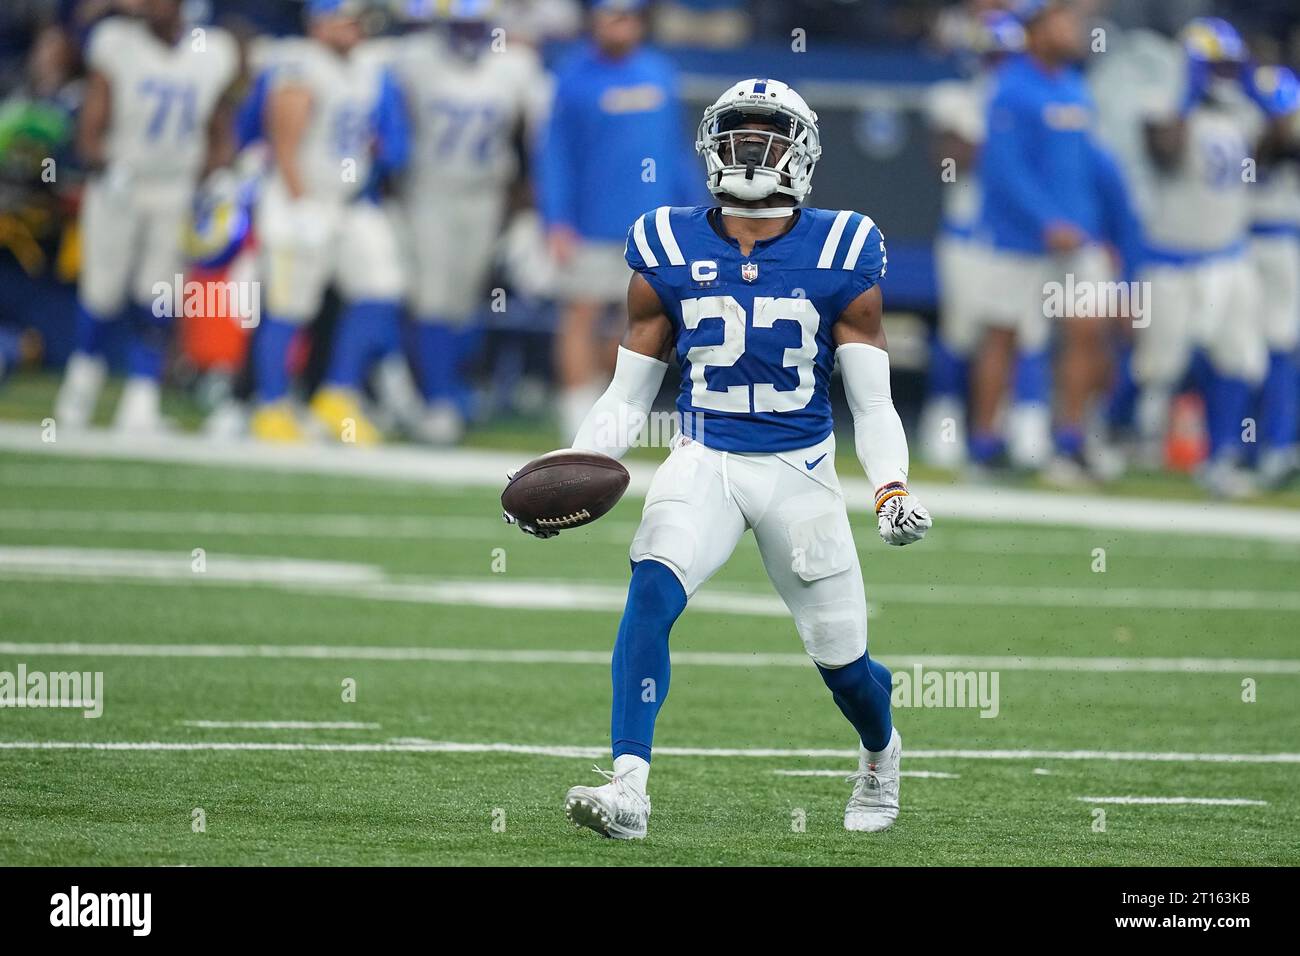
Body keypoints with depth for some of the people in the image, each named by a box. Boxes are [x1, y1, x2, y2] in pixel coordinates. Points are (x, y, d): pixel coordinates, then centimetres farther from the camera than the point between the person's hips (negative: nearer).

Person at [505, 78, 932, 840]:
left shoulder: (840, 256, -4)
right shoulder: (670, 252, 0)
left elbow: (873, 402, -1)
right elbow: (628, 397, 7)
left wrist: (893, 490, -17)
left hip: (801, 470, 0)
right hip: (704, 462, 1)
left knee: (842, 657, 7)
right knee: (651, 593, -27)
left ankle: (881, 754, 43)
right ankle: (629, 790, -31)